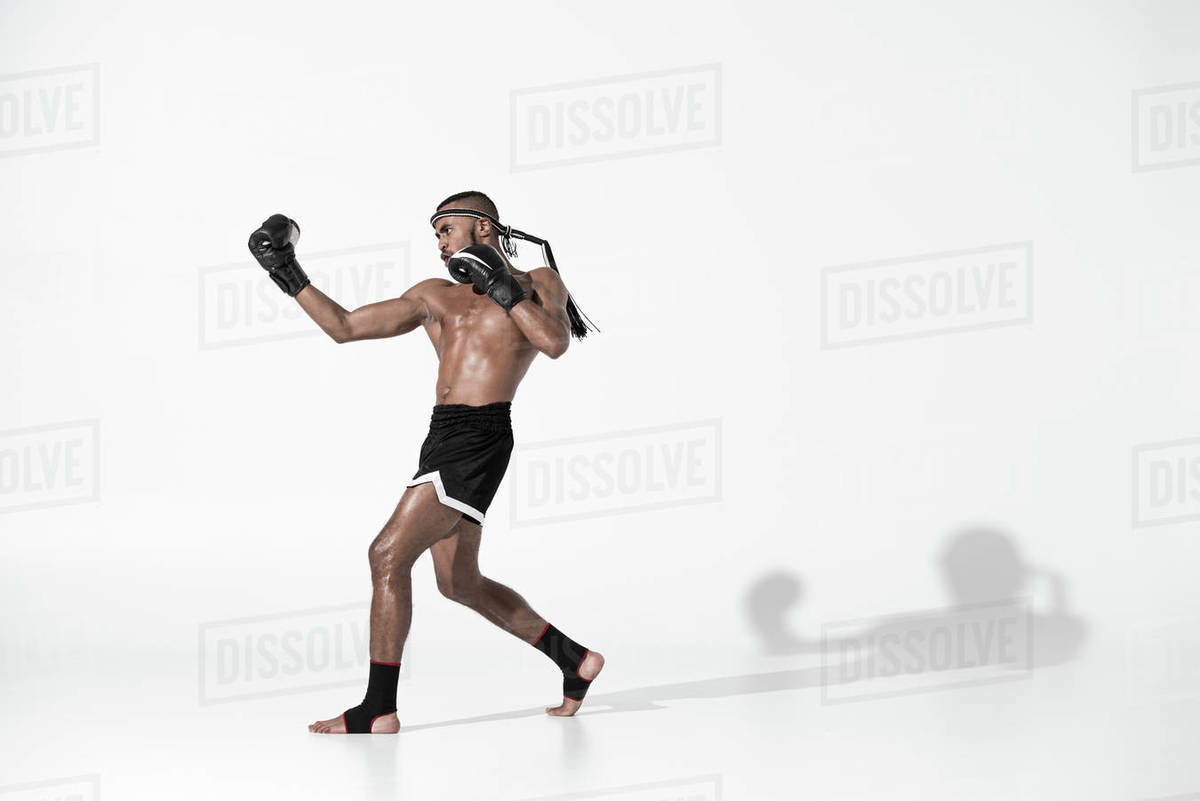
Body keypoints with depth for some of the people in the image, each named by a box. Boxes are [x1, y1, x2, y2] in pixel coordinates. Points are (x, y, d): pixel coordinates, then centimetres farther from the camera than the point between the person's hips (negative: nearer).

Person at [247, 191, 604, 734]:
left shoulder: (538, 282, 7)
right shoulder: (436, 296, 22)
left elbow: (555, 343, -14)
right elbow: (344, 327, 20)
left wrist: (501, 286, -9)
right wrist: (289, 277, 13)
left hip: (478, 438, -8)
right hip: (443, 435, 8)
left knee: (388, 554, -15)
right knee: (460, 583, 15)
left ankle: (378, 709, -14)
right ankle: (574, 661, 27)